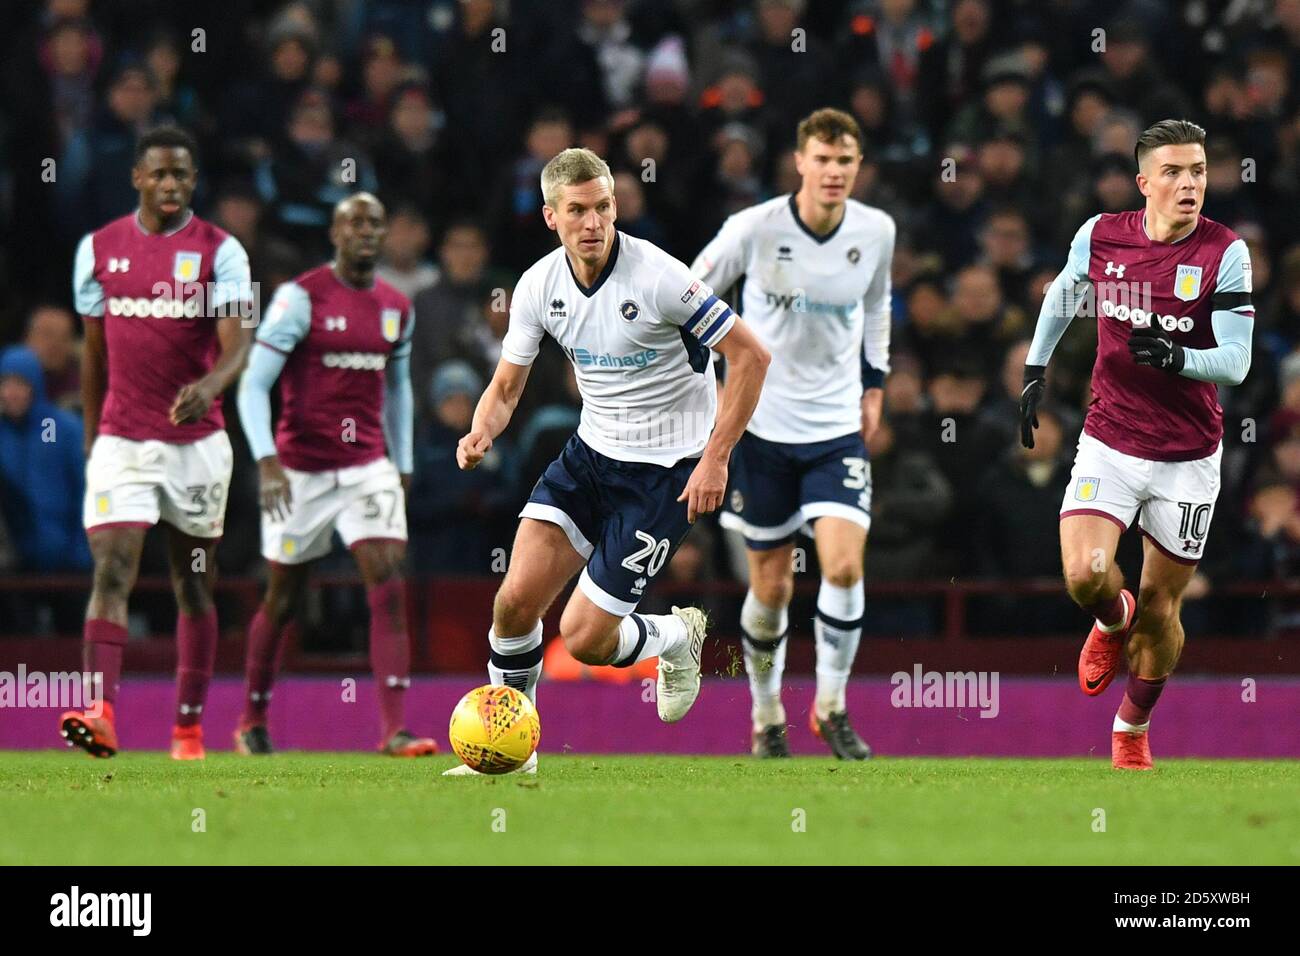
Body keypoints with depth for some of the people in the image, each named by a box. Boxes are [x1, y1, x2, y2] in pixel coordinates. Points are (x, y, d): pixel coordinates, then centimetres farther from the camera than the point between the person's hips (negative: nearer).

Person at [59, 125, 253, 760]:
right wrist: (91, 437, 16)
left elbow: (237, 344, -15)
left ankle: (189, 726, 16)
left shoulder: (219, 251, -3)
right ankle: (99, 714, -28)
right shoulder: (99, 249, 5)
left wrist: (210, 386, -36)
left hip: (197, 441, -1)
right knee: (111, 570, -16)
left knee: (194, 587, 8)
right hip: (121, 441, 1)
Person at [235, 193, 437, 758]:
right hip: (301, 471, -4)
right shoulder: (301, 297, -10)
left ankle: (395, 729, -19)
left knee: (388, 586, -13)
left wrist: (402, 466, 20)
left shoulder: (397, 309, 8)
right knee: (283, 599, 8)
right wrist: (266, 460, -23)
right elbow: (253, 384, -12)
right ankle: (252, 721, 27)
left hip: (369, 467, 4)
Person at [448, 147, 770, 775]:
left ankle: (676, 638, 25)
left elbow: (751, 356, -15)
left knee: (584, 639, -8)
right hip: (589, 456, 5)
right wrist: (481, 433, -19)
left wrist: (715, 459, -18)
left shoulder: (657, 277, -21)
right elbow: (506, 387, 5)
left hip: (666, 472, -5)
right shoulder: (539, 286, -4)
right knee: (517, 598, -11)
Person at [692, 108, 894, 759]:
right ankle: (766, 718, 25)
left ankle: (831, 708, 0)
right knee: (771, 586, 5)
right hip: (762, 425, -2)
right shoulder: (756, 228, -13)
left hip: (838, 428, 2)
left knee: (844, 565, -17)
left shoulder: (876, 231, -3)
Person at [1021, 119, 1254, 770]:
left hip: (1188, 459, -1)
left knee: (1160, 607, 5)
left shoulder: (1225, 253, -11)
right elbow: (1061, 296, 19)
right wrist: (1035, 369, 17)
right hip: (1109, 443, 1)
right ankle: (1113, 620, 19)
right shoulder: (1100, 236, -3)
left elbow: (1236, 362, -15)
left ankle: (1133, 729, 29)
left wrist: (1177, 357, -33)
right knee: (1085, 578, -19)